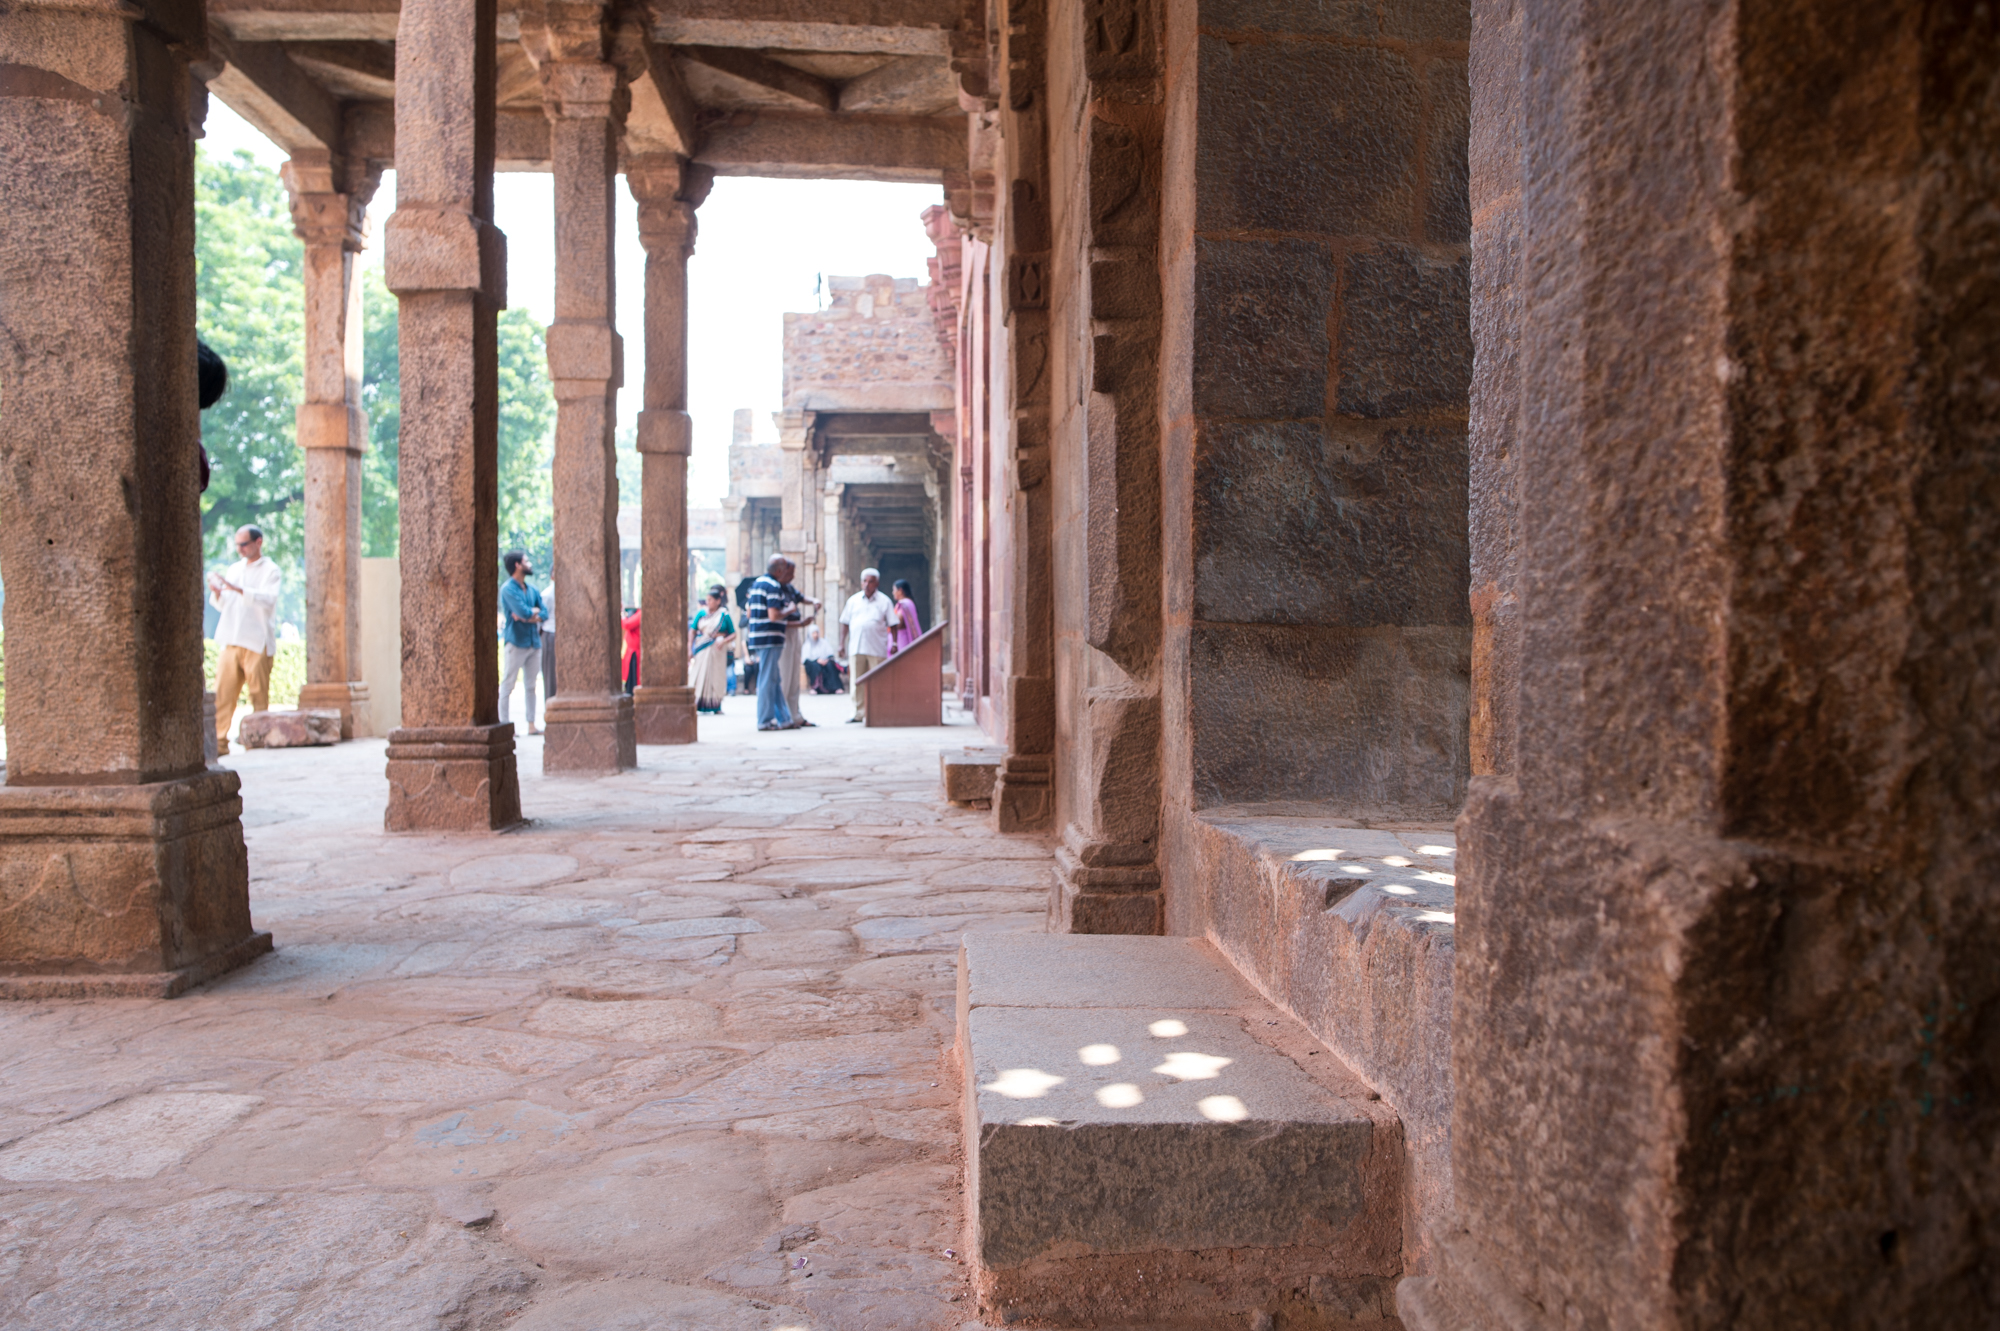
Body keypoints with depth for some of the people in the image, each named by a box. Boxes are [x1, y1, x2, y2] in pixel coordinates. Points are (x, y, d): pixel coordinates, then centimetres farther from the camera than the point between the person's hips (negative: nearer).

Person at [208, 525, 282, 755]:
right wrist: (216, 592, -1)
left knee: (259, 695, -3)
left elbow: (269, 599, -16)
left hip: (257, 643, -5)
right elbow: (222, 605, 21)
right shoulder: (233, 569, 20)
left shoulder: (270, 570, 2)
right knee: (223, 693, -2)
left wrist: (237, 589, -25)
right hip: (231, 641, 5)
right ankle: (219, 742, 0)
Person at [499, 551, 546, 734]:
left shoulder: (532, 589, 15)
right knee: (508, 684, -3)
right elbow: (523, 611, -21)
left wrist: (530, 616, -10)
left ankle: (531, 724, 13)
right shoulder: (508, 589, -9)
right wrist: (534, 611, -1)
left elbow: (543, 613, 8)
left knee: (530, 685, 9)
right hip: (516, 641, -7)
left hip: (534, 641, 7)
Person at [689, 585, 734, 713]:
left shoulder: (724, 615, 1)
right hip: (701, 649, 1)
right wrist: (690, 648, -2)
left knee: (716, 676, 1)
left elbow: (733, 634, 2)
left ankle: (716, 707, 7)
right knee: (699, 675, -5)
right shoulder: (701, 613, 5)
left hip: (717, 650, -1)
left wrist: (723, 641, -15)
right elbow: (692, 631, 5)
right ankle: (695, 705, -6)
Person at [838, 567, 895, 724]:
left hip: (877, 648, -2)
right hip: (856, 647, 3)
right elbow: (845, 623, 16)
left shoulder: (884, 601, 6)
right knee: (857, 681, 3)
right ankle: (859, 713, 9)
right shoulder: (853, 600, 13)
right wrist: (842, 643, 10)